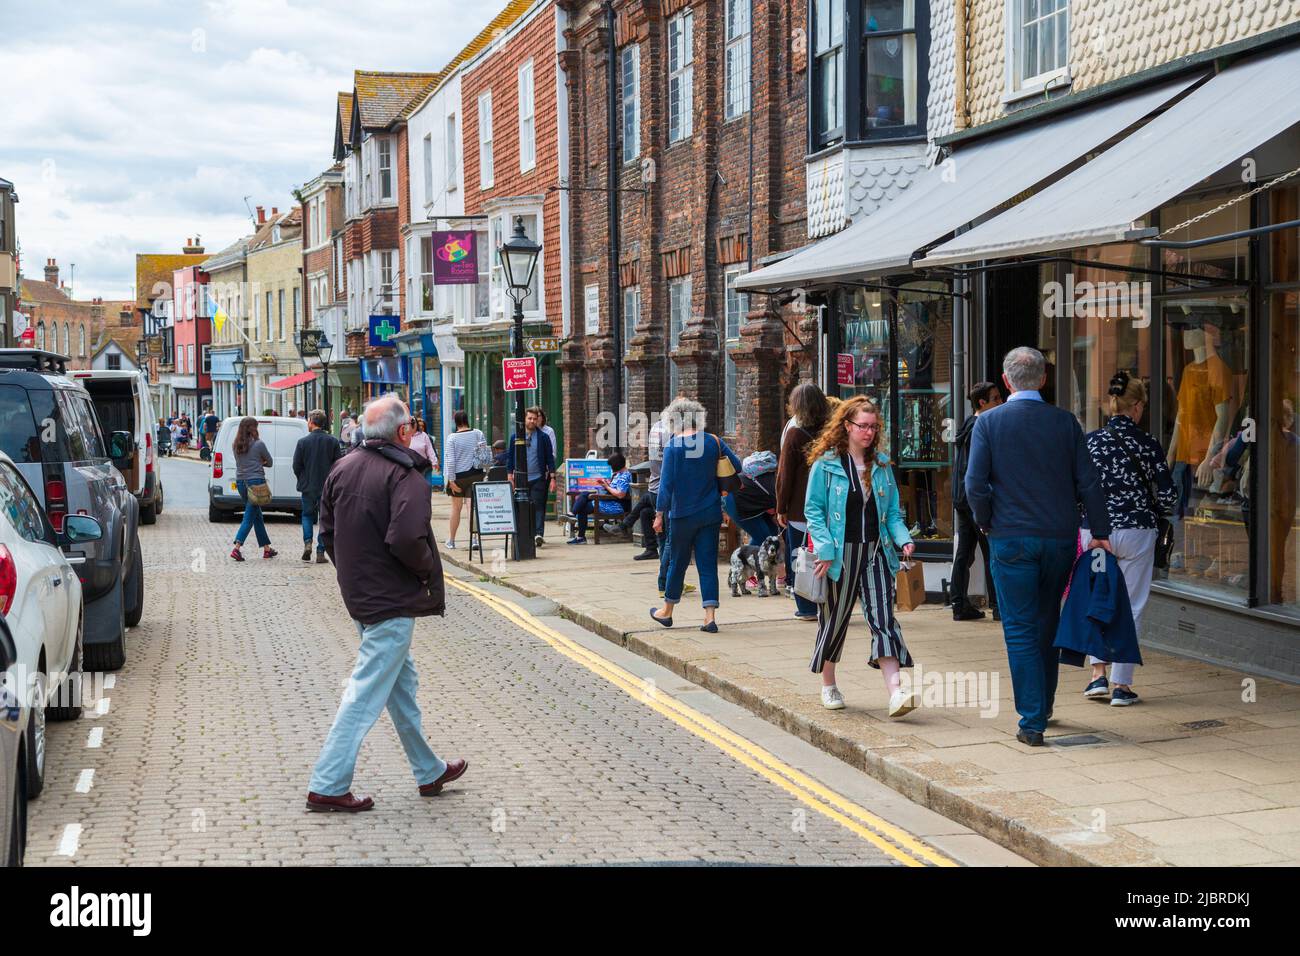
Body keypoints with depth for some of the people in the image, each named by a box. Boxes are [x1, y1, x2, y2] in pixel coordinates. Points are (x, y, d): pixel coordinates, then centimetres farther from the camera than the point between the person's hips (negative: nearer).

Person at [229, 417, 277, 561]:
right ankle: (236, 548, -18)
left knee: (257, 515, 17)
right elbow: (270, 462, 1)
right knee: (249, 517, -6)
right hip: (256, 481, -6)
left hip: (241, 482, 6)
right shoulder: (259, 444, -10)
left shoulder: (236, 446, 6)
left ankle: (267, 548, 23)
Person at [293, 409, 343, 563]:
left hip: (308, 487, 0)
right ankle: (320, 552, 4)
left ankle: (307, 542, -1)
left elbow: (296, 467, -4)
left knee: (307, 515, 19)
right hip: (327, 487, 0)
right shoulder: (333, 441, -5)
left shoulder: (303, 442, -8)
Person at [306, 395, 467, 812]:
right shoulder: (405, 476, -17)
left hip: (358, 593, 9)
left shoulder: (342, 469, 7)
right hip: (392, 601, -9)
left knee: (402, 683, 19)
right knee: (367, 692, -5)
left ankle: (429, 771, 32)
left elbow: (328, 532, 11)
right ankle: (328, 787, -5)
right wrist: (429, 569, -9)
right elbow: (406, 540, -28)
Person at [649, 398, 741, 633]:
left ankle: (667, 611, 27)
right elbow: (736, 466, 6)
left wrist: (659, 514, -7)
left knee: (677, 563, 12)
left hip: (683, 515, -2)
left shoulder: (673, 447, -10)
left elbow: (666, 484, -12)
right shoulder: (714, 442, -1)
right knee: (708, 564, 3)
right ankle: (710, 616, -5)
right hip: (711, 514, 2)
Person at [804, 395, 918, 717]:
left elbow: (892, 509, 14)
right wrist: (825, 549, -14)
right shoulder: (826, 464, -3)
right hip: (840, 554, -3)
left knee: (883, 618, -9)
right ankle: (828, 686, 27)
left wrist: (903, 539, -3)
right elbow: (813, 509, -5)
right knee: (835, 618, 8)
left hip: (875, 552, 3)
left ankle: (895, 690, -20)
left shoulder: (882, 464, 11)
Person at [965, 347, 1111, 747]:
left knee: (1021, 631, 1)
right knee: (1047, 625, 18)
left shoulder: (989, 422, -5)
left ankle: (1032, 722, -4)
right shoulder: (1065, 421, 2)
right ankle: (1042, 707, 31)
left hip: (1011, 538, -3)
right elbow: (1088, 481, 1)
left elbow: (975, 484, -9)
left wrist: (986, 523, 7)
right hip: (1060, 537, 3)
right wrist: (1100, 531, 7)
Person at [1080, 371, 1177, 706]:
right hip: (1136, 531, -1)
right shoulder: (1147, 444, -5)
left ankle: (1099, 675, 8)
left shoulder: (1090, 440, -2)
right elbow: (1168, 496, -3)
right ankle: (1121, 685, 7)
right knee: (1130, 607, 7)